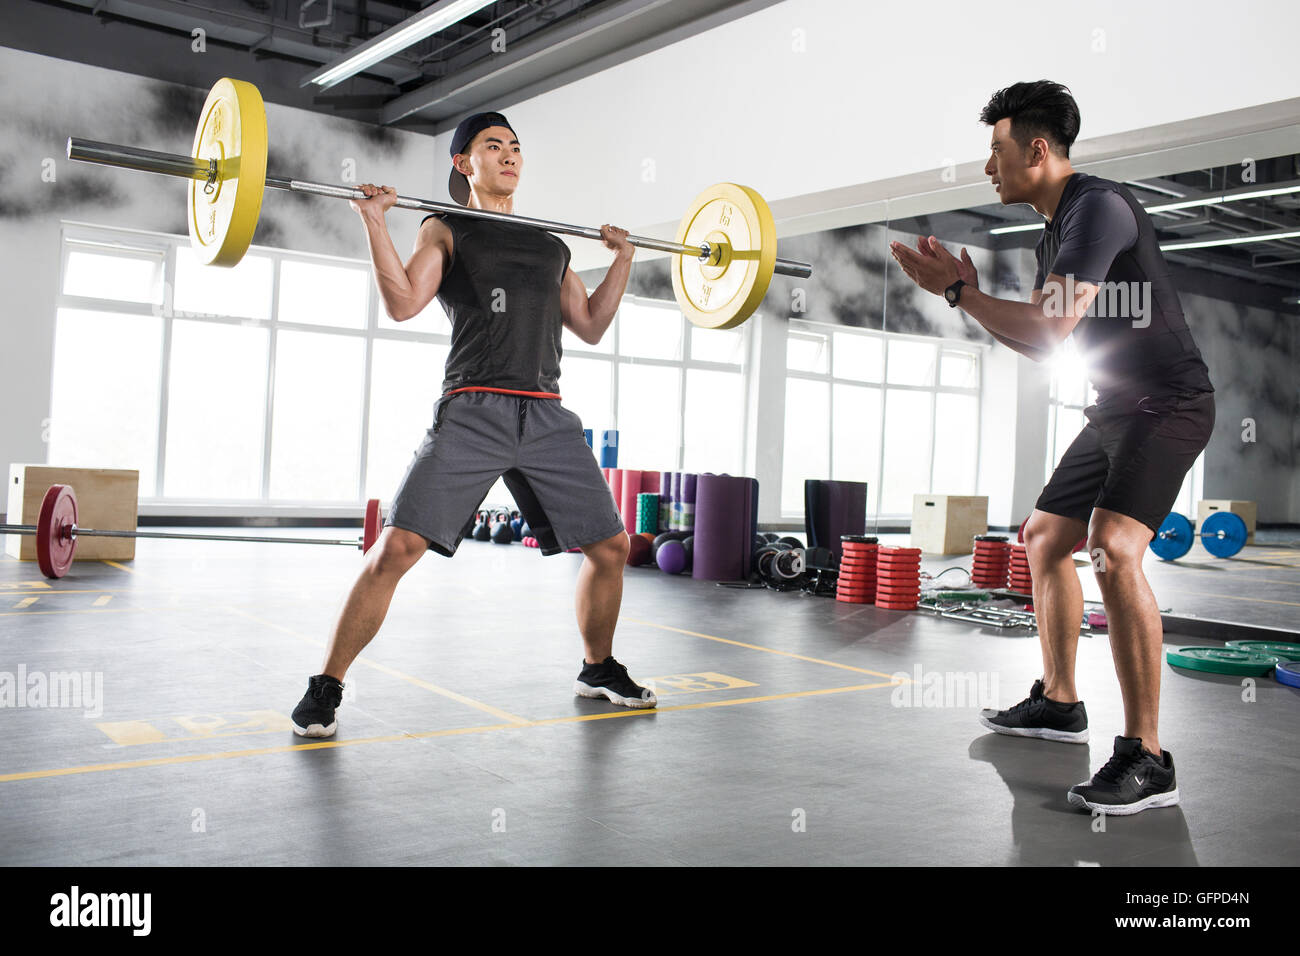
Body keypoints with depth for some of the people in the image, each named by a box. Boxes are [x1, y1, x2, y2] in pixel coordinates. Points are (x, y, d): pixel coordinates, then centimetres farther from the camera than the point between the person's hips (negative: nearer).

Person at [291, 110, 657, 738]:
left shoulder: (551, 244, 24)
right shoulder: (445, 229, 11)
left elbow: (590, 326, 24)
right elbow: (403, 303, -5)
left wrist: (622, 258, 24)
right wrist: (374, 219, -8)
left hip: (548, 417, 5)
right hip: (474, 410, -4)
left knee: (610, 546, 6)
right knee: (396, 549, -15)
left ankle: (599, 670, 30)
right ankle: (324, 690, 0)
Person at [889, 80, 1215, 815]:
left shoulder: (1098, 207, -18)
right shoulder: (1057, 230, 14)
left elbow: (1051, 328, -27)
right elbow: (1038, 340, 20)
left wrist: (958, 292, -17)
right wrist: (967, 291, 11)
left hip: (1168, 404, -11)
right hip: (1117, 410, 11)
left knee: (1112, 549, -29)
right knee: (1044, 539, 16)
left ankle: (1147, 759, -22)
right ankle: (1060, 704, 31)